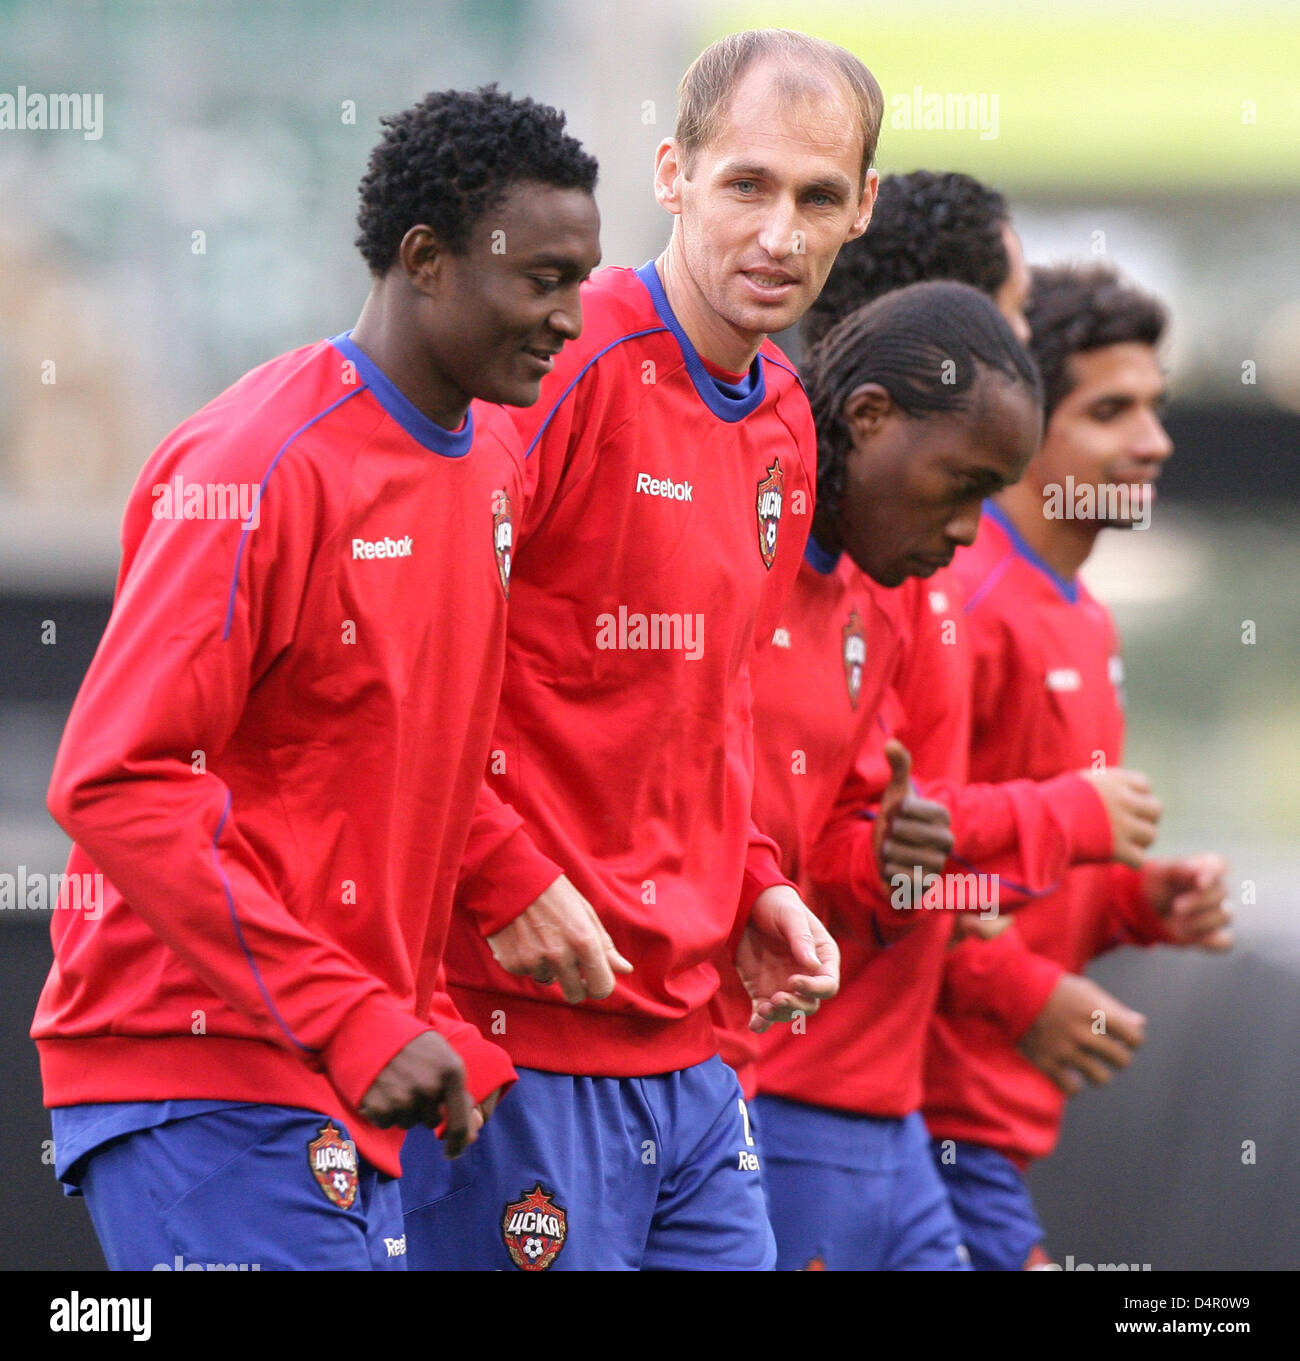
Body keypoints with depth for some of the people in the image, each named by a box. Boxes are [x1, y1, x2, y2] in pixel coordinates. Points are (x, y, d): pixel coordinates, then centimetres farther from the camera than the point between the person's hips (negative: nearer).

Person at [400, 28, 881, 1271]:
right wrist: (505, 881, -19)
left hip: (687, 1044, 8)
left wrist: (749, 884, 11)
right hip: (520, 1034, -8)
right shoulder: (567, 372, -14)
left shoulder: (783, 422, 13)